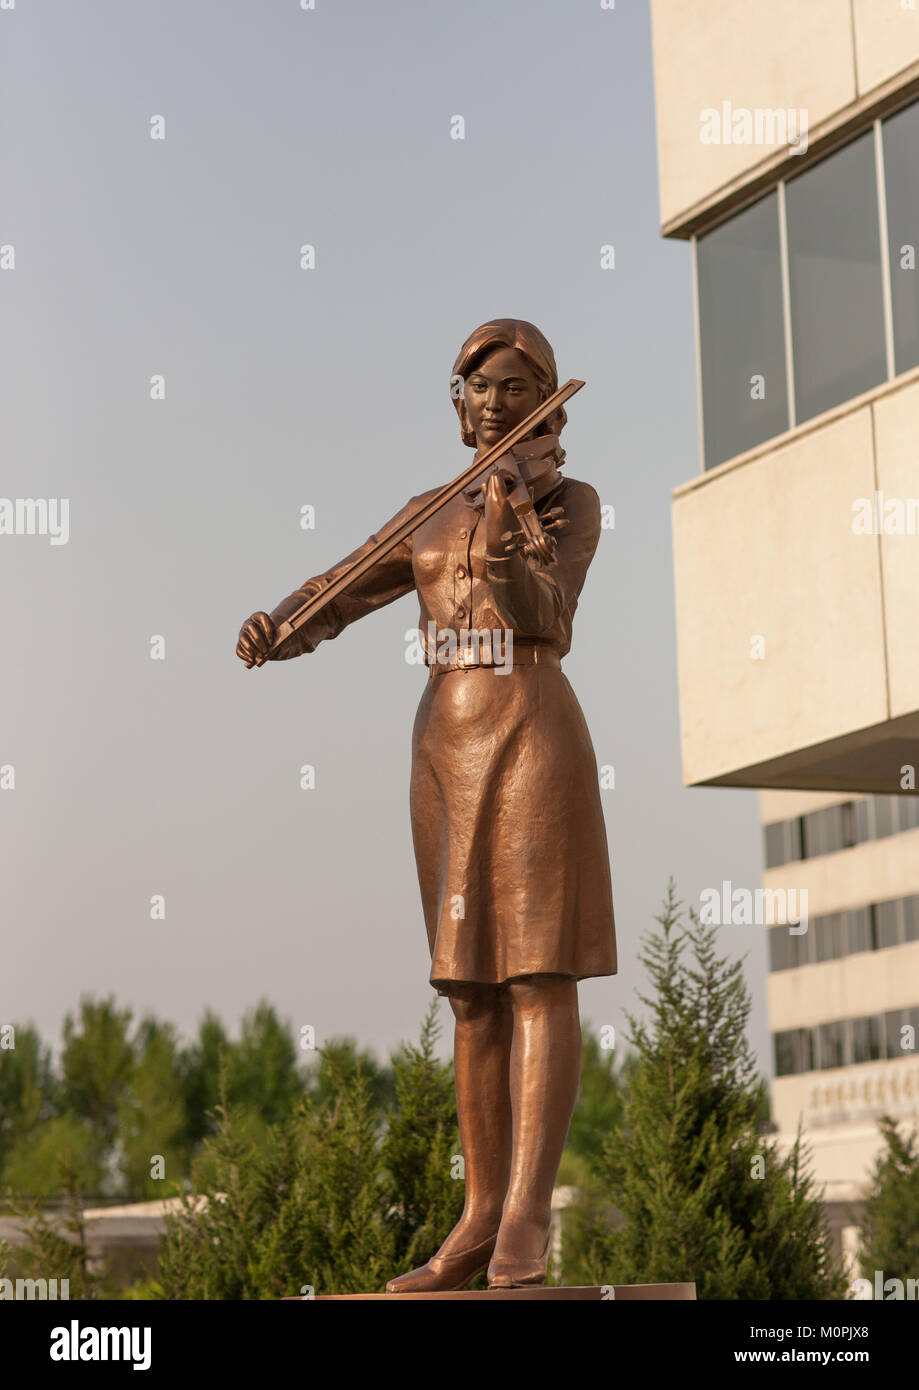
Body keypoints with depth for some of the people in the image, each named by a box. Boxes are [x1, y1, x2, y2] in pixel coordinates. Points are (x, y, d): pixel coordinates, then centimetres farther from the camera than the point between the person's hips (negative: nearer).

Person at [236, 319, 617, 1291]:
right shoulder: (428, 517, 19)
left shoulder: (573, 502, 4)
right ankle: (482, 1220, 7)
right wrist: (273, 633, -16)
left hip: (533, 745, -5)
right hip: (445, 752, 6)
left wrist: (505, 556, -34)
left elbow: (548, 622, -13)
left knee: (539, 974, -12)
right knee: (473, 989, 4)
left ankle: (527, 1223, -18)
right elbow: (334, 598, 7)